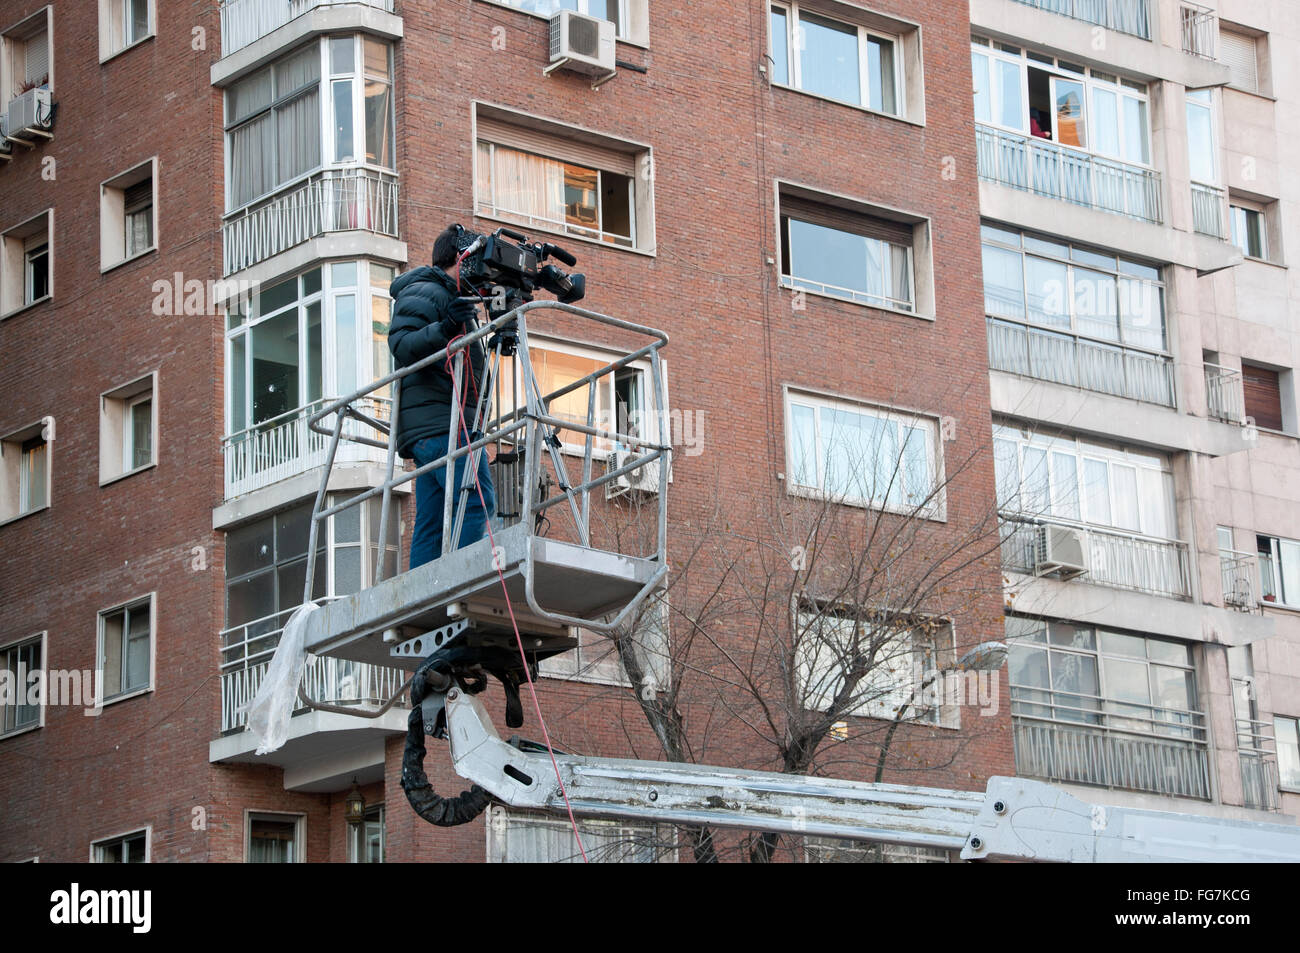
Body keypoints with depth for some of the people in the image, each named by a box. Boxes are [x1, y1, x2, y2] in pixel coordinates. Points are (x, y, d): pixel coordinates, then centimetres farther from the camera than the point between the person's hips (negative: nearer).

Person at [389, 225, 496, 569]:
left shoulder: (449, 297, 30)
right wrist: (443, 329, -30)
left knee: (431, 524, 1)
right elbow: (401, 346, -17)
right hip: (441, 422, -10)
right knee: (476, 502, -21)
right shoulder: (424, 292, -1)